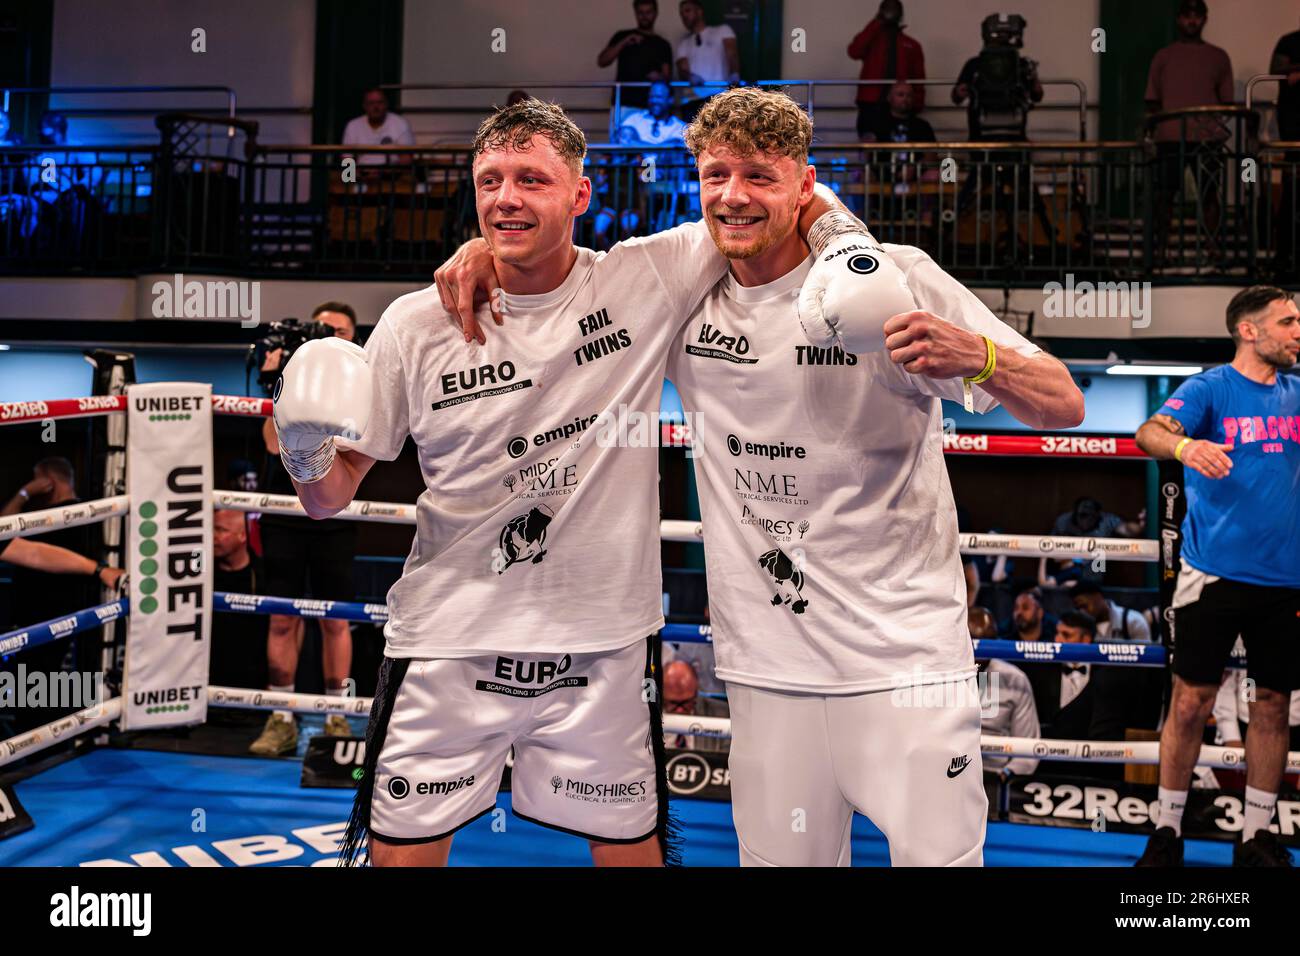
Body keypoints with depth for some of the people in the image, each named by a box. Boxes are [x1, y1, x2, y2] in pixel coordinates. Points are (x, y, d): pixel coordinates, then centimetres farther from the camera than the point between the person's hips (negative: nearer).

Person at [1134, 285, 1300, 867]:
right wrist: (1183, 445, -41)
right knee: (1191, 700, -2)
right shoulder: (1209, 389, -5)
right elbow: (1150, 432, -20)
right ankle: (1167, 830, 11)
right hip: (1215, 572, -5)